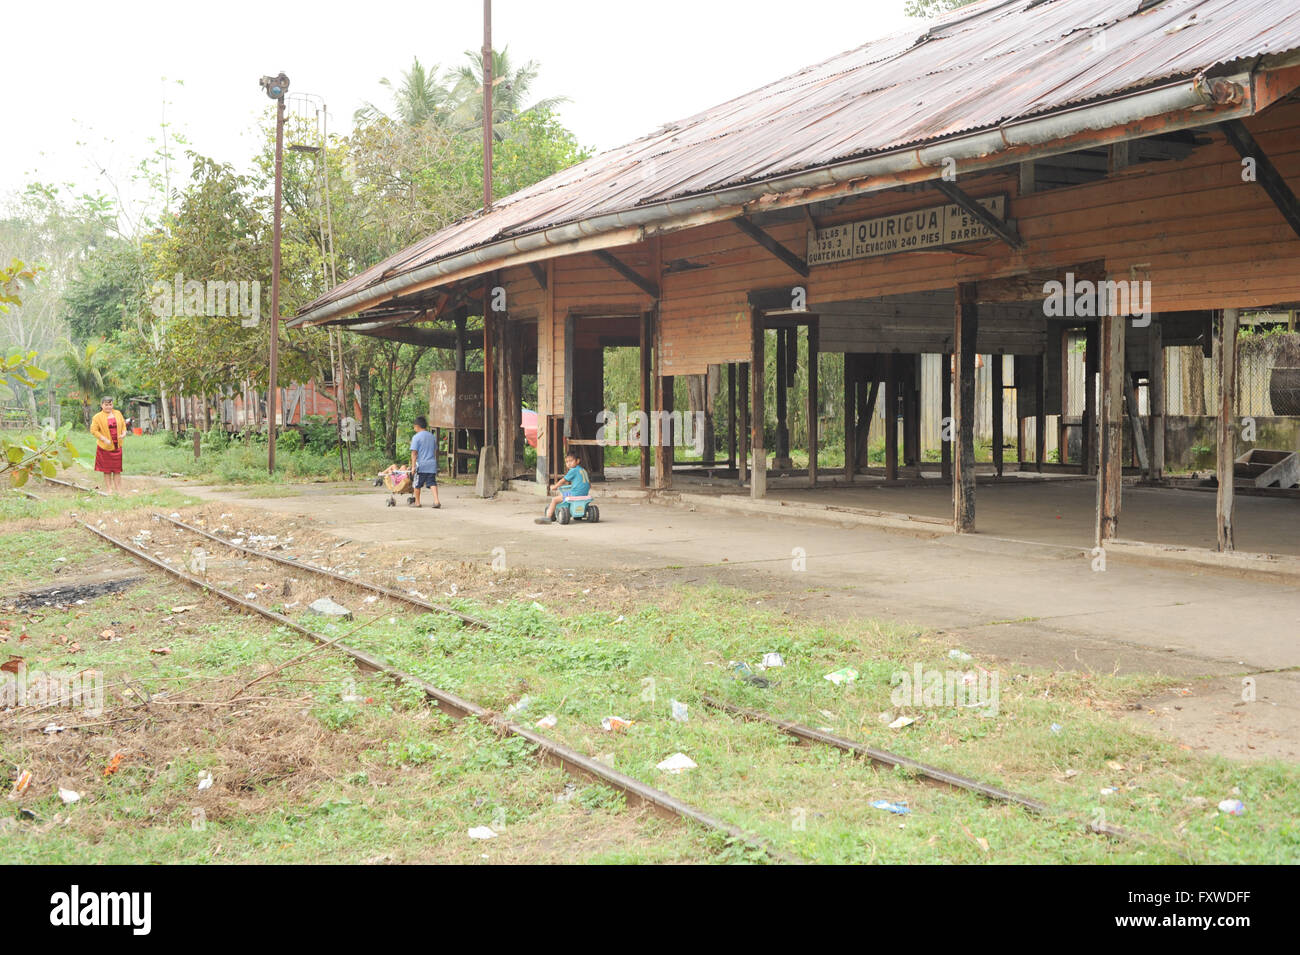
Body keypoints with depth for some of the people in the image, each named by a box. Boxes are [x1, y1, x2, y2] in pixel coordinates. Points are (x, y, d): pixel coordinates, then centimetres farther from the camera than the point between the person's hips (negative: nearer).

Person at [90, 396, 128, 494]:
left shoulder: (118, 414, 8)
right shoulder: (97, 417, -6)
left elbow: (123, 424, 17)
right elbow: (93, 430, -8)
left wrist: (124, 433, -3)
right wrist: (104, 439, -17)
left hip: (117, 446, 3)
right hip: (105, 447, -3)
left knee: (117, 469, 6)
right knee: (107, 470, 3)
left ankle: (118, 490, 11)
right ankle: (109, 489, 9)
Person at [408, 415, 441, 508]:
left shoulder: (416, 437, -7)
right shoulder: (432, 436, 11)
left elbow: (414, 453, -10)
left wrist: (413, 466, -10)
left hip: (421, 465, -4)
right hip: (432, 464, 5)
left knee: (417, 484, 10)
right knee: (432, 483, 0)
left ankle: (417, 502, 20)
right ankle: (436, 501, -15)